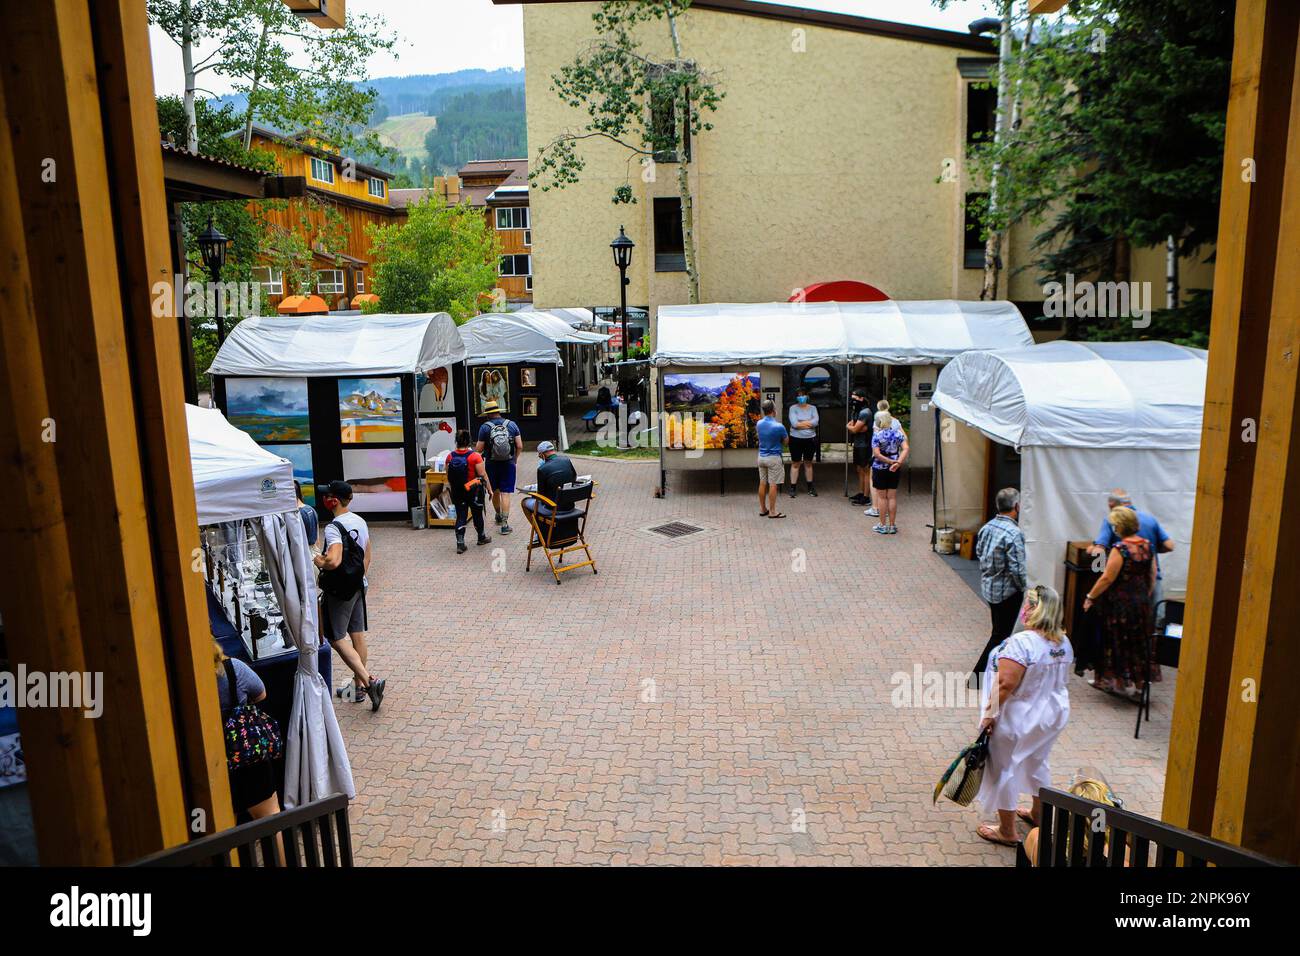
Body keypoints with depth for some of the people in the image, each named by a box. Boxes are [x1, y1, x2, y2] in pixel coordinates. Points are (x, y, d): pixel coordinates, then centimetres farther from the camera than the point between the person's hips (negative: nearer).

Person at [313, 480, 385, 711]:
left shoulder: (333, 528, -22)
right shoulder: (360, 522, 5)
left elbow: (334, 561, -35)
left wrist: (319, 561, -15)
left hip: (339, 590, -8)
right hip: (357, 586, 8)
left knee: (337, 638, -1)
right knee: (358, 635, 13)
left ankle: (369, 681, -11)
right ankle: (359, 687, 22)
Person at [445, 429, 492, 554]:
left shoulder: (450, 457, -6)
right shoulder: (475, 457, -17)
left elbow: (448, 477, 5)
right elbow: (483, 476, -14)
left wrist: (452, 490, 19)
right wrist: (489, 489, -3)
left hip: (457, 492, 3)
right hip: (474, 491, -2)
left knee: (460, 516, 8)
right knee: (477, 514, 16)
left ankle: (460, 543, 1)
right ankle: (481, 537, 35)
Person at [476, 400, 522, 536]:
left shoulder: (485, 427, -8)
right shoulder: (512, 425, -2)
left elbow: (479, 449, -8)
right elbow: (520, 446, -3)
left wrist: (474, 450, 15)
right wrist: (515, 459, 13)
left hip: (492, 464, 0)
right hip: (509, 464, 0)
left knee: (494, 492, 19)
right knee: (506, 493, -1)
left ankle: (499, 516, 37)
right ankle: (505, 523, -5)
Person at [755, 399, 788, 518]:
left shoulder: (759, 424, -2)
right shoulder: (779, 426, -19)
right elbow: (785, 441, -2)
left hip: (761, 457, 6)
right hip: (773, 458, -6)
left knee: (762, 484, 12)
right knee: (773, 485, 0)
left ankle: (762, 509, 19)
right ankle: (772, 512, 3)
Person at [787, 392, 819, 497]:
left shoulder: (813, 408, 4)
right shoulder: (793, 408, -2)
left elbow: (816, 421, -12)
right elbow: (794, 423, -16)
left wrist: (800, 423, -13)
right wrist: (808, 423, -11)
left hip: (810, 439, 2)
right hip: (796, 439, -2)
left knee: (808, 463, 13)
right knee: (795, 464, 3)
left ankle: (810, 487, 22)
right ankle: (793, 487, 7)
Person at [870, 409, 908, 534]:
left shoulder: (877, 435, -11)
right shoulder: (898, 433, 0)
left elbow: (877, 454, -18)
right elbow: (906, 449, -10)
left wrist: (891, 462, -16)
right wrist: (898, 462, -18)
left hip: (880, 469, -4)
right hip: (894, 469, 4)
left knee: (881, 497, 6)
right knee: (892, 497, 9)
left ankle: (882, 525, 11)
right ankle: (892, 525, 13)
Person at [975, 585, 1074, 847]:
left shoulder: (1021, 643, -27)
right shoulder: (1064, 642, -1)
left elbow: (1005, 684, -28)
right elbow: (1063, 679, 11)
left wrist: (990, 714, -18)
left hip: (1018, 720, -8)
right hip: (1054, 715, 8)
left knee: (1005, 770, 7)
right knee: (1038, 762, 26)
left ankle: (1007, 832, 18)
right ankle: (1039, 814, 43)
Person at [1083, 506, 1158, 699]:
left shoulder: (1120, 549, -18)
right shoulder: (1147, 546, 3)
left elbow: (1107, 578, -18)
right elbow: (1152, 577, 10)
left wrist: (1090, 597, -9)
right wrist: (1146, 598, 21)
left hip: (1120, 602, -7)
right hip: (1141, 601, 7)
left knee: (1118, 641, 6)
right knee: (1139, 641, 14)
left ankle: (1119, 681, 14)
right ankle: (1139, 680, 21)